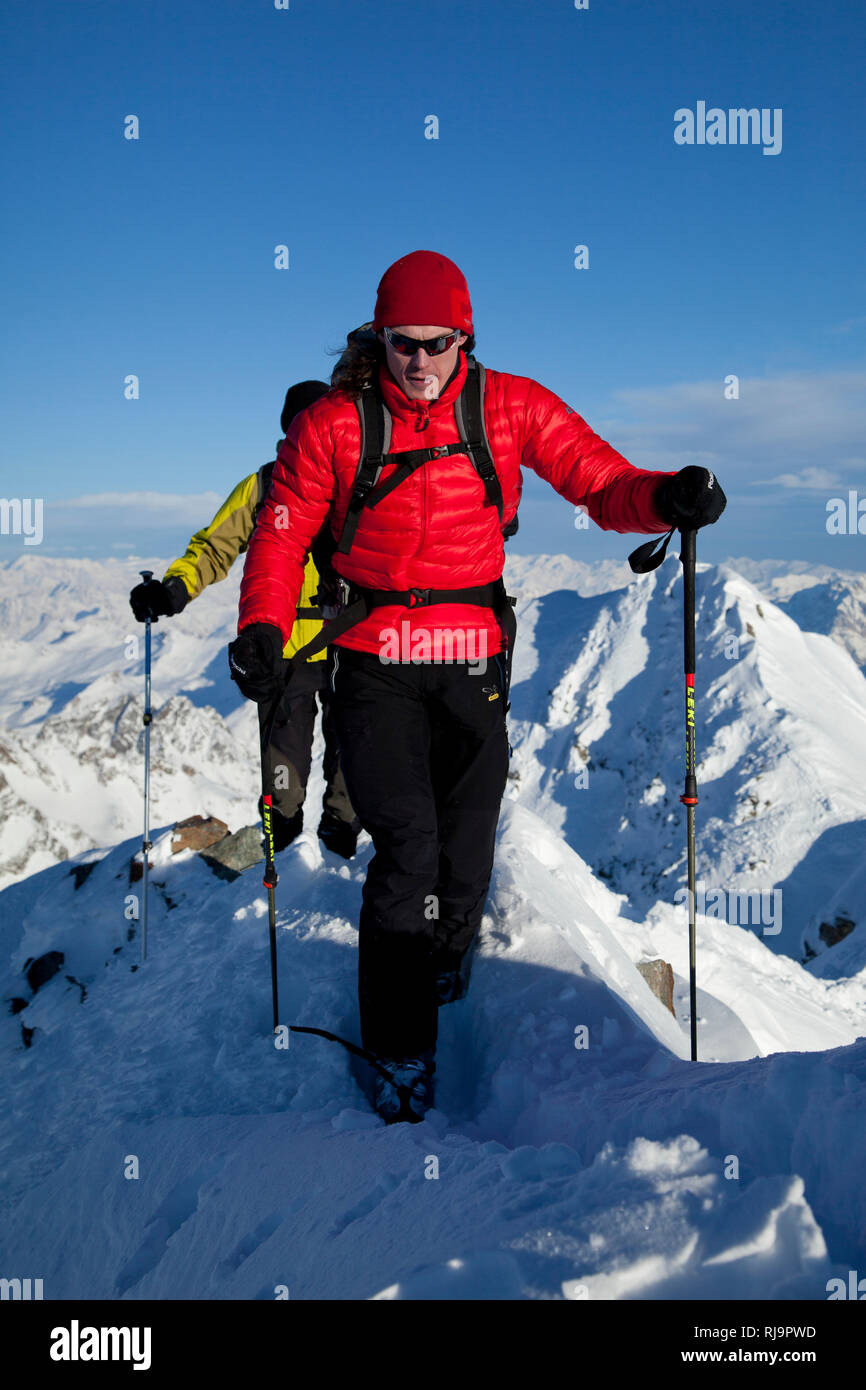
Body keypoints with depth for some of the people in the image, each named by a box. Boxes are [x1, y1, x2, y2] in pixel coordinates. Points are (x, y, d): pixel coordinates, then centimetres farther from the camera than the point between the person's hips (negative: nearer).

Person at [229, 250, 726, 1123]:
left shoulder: (510, 408, 2)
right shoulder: (334, 424, 0)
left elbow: (602, 482, 1)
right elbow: (284, 531, 4)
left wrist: (667, 498, -21)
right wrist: (264, 627, -12)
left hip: (473, 659, 2)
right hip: (374, 664, -1)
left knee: (465, 858, 7)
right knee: (407, 848, -10)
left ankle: (442, 971, 40)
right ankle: (401, 1052, 7)